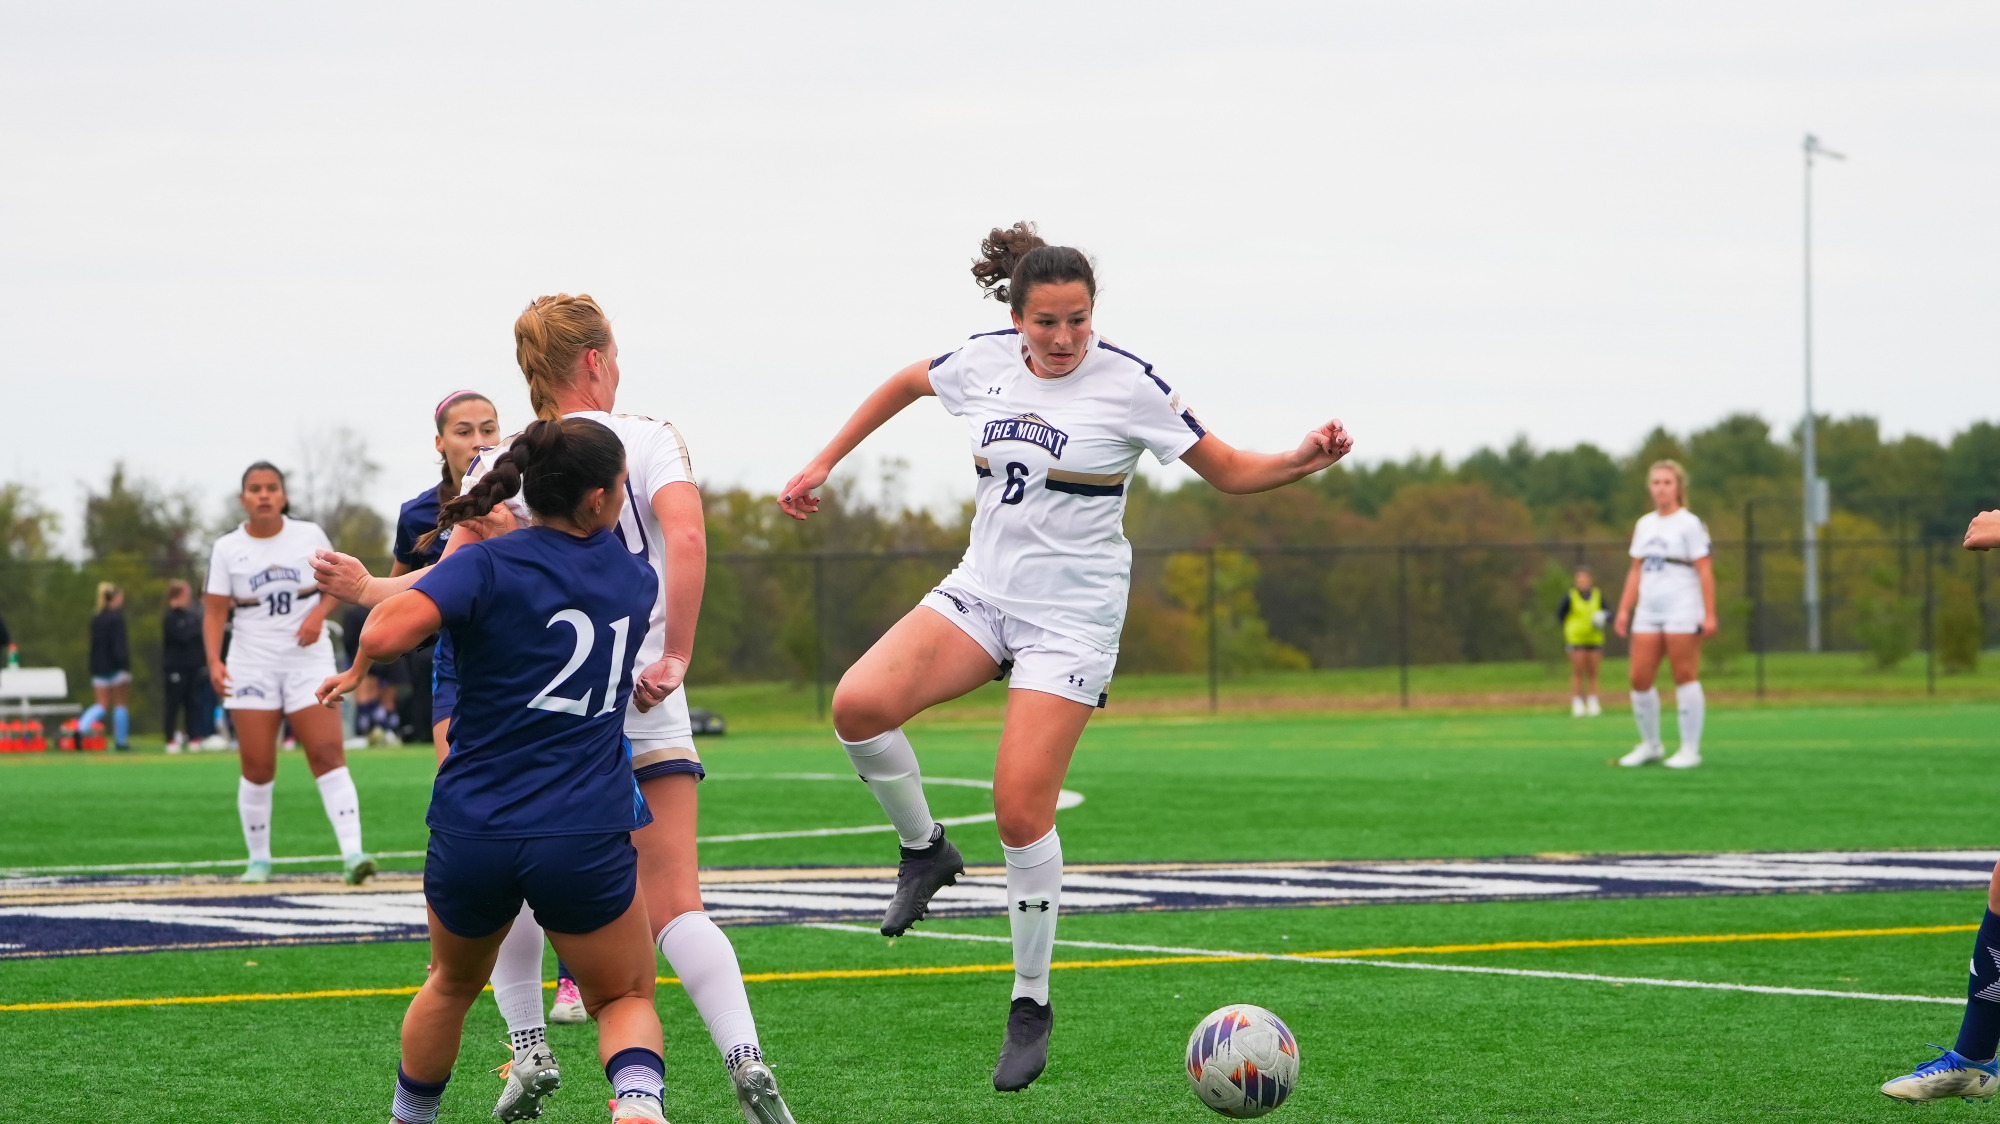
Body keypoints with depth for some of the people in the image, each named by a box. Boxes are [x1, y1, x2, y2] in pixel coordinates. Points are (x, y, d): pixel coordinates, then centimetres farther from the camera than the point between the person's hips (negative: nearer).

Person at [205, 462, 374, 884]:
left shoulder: (309, 535, 2)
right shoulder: (227, 549, 1)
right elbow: (214, 612, 1)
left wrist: (318, 614, -9)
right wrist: (214, 662, -13)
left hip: (308, 659, 0)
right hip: (252, 665, 0)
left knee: (328, 754, -13)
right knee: (257, 767, -1)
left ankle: (352, 852, -20)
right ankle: (259, 860, 13)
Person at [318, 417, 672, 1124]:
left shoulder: (487, 563, -8)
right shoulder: (635, 582, 6)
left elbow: (386, 634, -24)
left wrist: (359, 668, -2)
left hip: (473, 833, 0)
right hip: (586, 839, 0)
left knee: (453, 985, 28)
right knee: (627, 999, 15)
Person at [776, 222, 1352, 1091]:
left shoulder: (1127, 384, -11)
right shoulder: (985, 361, 1)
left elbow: (1230, 471, -6)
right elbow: (905, 384, 22)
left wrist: (1306, 460, -25)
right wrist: (821, 466, 23)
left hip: (1071, 615, -4)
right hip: (981, 590, 4)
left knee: (1021, 811, -12)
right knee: (859, 703, -21)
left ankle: (1031, 1007, 5)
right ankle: (923, 849, 6)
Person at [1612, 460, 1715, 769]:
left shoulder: (1689, 524, -4)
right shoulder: (1645, 525, 15)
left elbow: (1705, 570, -8)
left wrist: (1709, 614, -15)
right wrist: (1624, 610, 10)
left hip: (1683, 611, -6)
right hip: (1648, 613, 6)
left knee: (1685, 677, -4)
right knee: (1639, 679, 2)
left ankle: (1691, 749, 1)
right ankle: (1650, 745, 16)